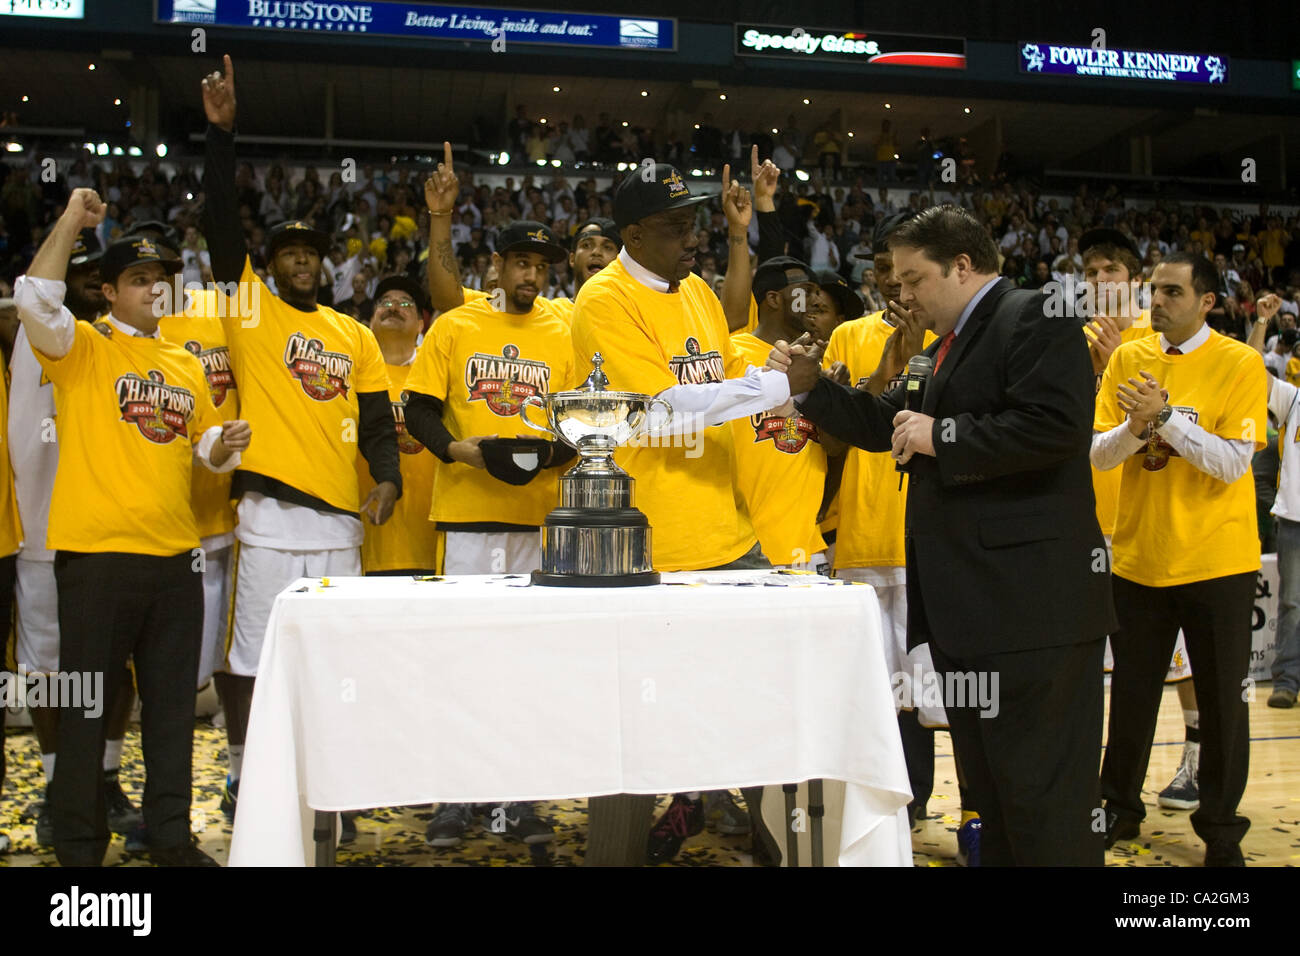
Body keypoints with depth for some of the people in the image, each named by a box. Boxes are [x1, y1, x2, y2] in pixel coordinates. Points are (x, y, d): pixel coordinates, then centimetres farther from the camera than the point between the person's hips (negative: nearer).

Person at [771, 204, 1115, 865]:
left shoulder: (1034, 319, -9)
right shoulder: (946, 347, 21)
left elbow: (1056, 426, -23)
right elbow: (885, 423, 26)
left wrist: (944, 437, -16)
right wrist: (810, 386, 13)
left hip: (1029, 605, -10)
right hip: (966, 609, 10)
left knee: (1044, 798, -3)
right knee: (990, 790, 19)